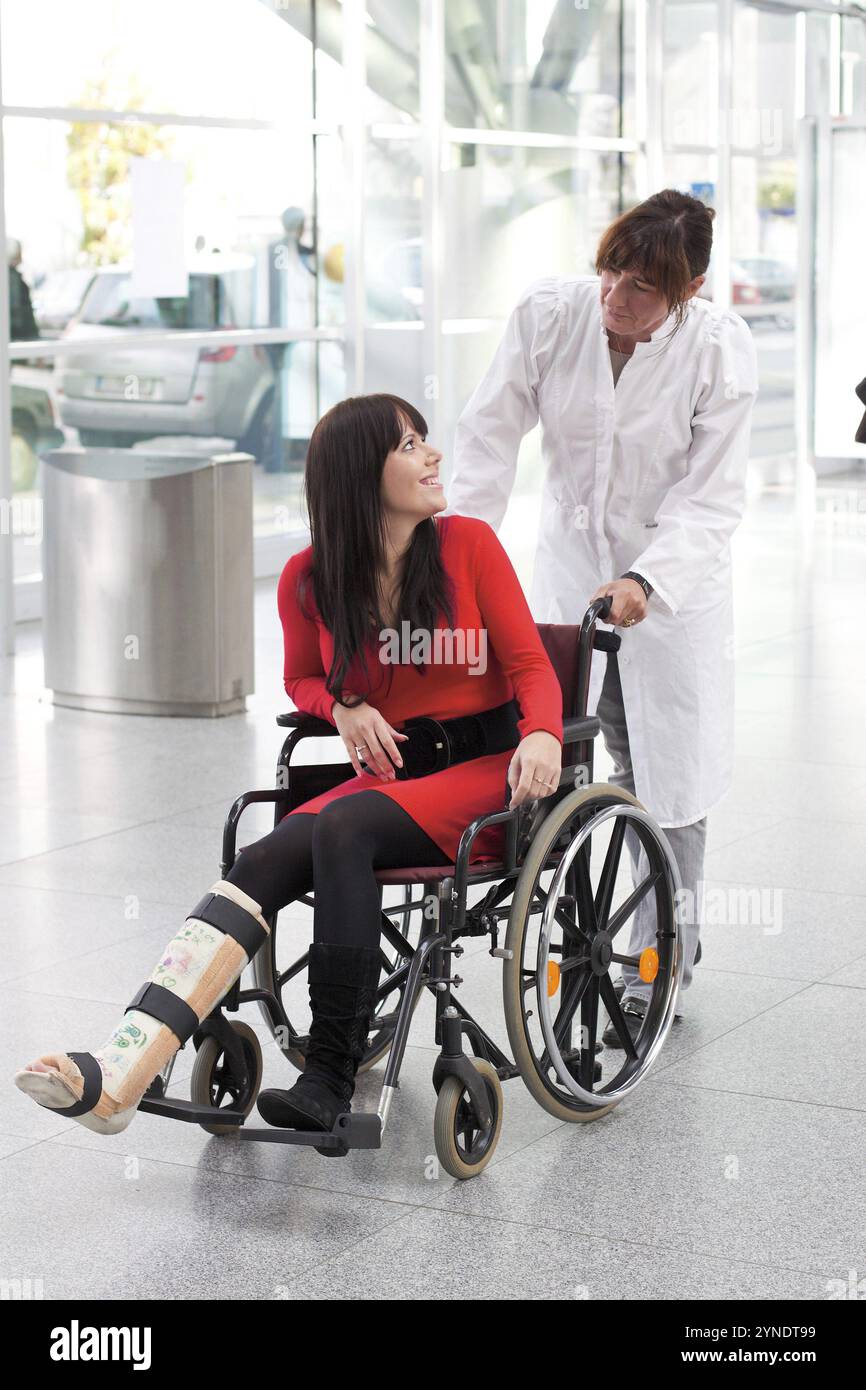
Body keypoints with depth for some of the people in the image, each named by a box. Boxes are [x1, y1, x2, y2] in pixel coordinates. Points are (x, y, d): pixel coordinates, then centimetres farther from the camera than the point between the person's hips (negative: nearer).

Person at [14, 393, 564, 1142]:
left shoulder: (468, 545, -2)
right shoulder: (310, 580, 5)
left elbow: (530, 663, -1)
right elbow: (302, 680, 22)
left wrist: (542, 735, -23)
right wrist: (345, 707, -2)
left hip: (486, 772, -3)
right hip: (390, 772, 3)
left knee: (342, 828, -33)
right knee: (268, 859, -26)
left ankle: (331, 1077, -33)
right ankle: (121, 1073, -42)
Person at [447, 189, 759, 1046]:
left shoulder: (720, 349, -18)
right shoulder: (548, 313, -14)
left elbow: (711, 498, -18)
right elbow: (489, 437, -7)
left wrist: (646, 582, -32)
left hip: (674, 581, -2)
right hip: (568, 563, 2)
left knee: (665, 775, 0)